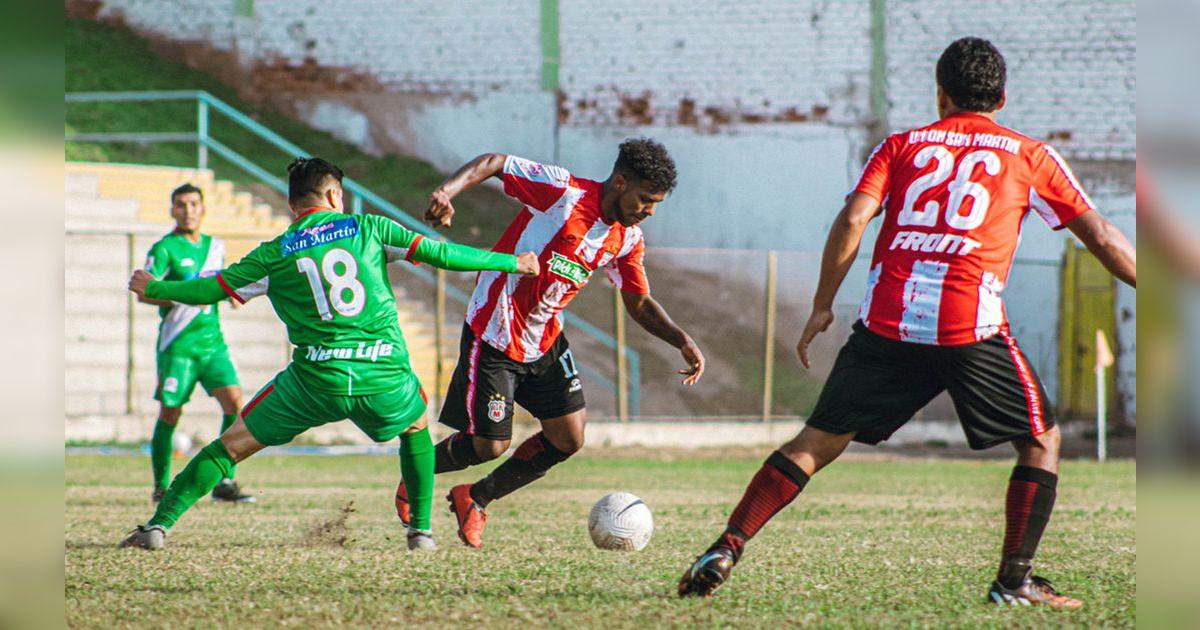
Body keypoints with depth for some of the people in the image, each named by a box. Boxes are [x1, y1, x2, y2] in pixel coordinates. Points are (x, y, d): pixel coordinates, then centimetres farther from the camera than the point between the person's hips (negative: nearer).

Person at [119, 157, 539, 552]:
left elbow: (211, 290, 14)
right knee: (416, 428, 34)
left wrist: (154, 289, 31)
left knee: (232, 446, 11)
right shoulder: (368, 229, 9)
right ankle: (421, 530, 27)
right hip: (386, 379, 1)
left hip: (316, 381, -1)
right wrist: (510, 262, 17)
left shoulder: (275, 254, 9)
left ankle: (159, 525, 3)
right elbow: (441, 254, 6)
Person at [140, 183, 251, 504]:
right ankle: (161, 487, 12)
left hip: (212, 340, 5)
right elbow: (143, 292, -16)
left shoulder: (215, 246, 14)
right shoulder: (164, 248, -6)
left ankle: (225, 483, -5)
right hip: (178, 344, -5)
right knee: (170, 413, -2)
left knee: (234, 401, -9)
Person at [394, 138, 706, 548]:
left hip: (545, 341, 7)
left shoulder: (628, 241, -1)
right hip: (493, 335, -7)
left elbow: (638, 303, 9)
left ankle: (474, 499, 21)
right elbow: (494, 163, -17)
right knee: (490, 445, -4)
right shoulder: (563, 191, -21)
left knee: (568, 439, 1)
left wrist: (681, 341, -8)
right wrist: (448, 190, -35)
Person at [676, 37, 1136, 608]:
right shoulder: (1030, 157, 14)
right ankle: (1015, 579, 7)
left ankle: (725, 550, 0)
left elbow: (853, 219, 3)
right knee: (1041, 440, 15)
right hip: (970, 324, -2)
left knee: (817, 442, 10)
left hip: (886, 322, 2)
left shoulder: (901, 147, 17)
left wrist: (822, 307, 7)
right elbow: (1101, 238, 12)